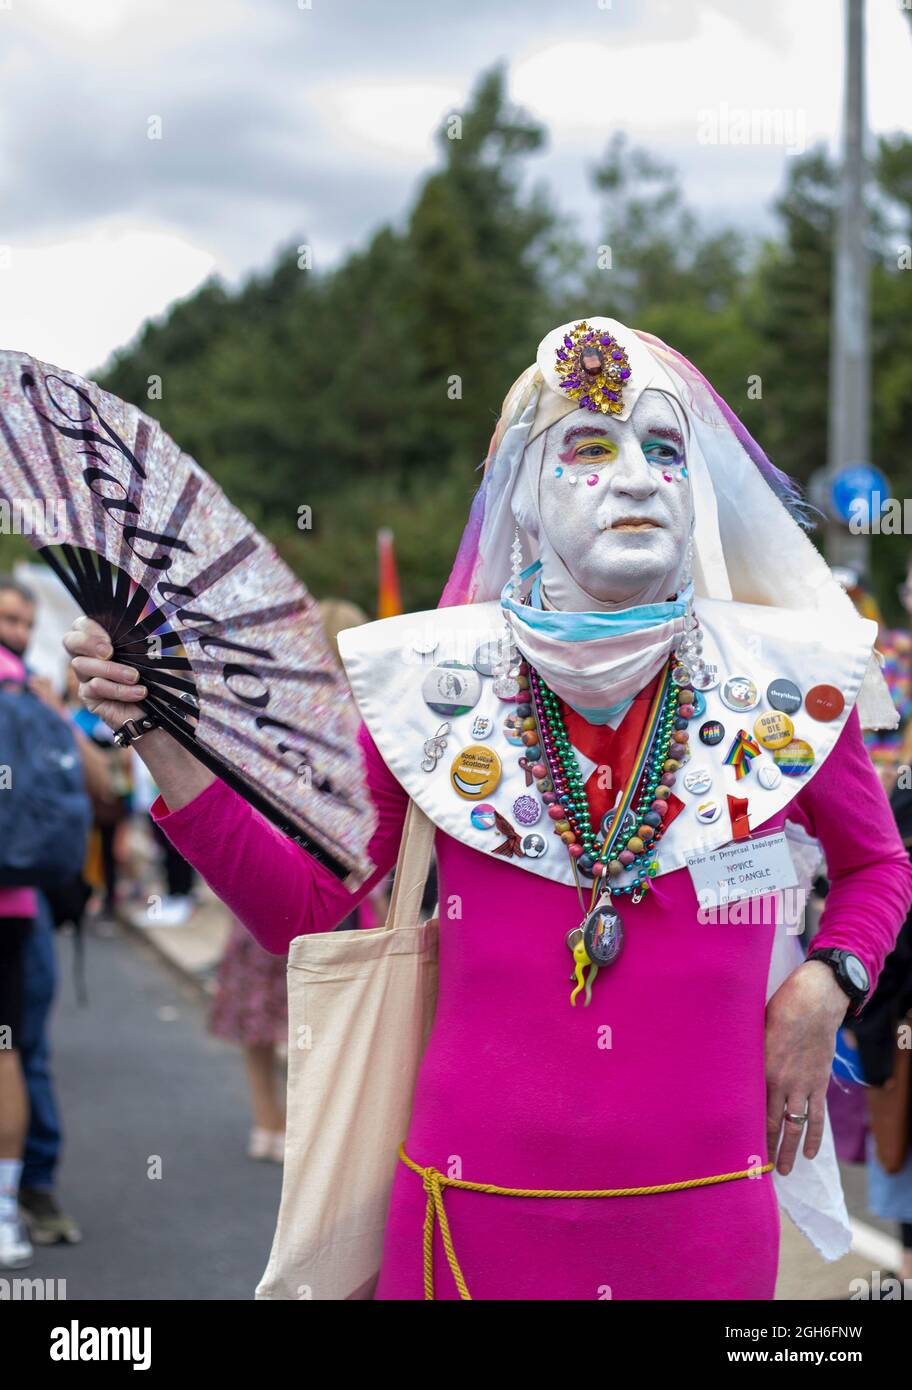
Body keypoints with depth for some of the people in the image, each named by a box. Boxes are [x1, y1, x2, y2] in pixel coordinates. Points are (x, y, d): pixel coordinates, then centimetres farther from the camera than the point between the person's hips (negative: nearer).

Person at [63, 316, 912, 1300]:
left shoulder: (781, 679, -1)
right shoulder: (428, 680, -2)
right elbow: (305, 908, 3)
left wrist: (826, 985, -2)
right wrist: (165, 745, -6)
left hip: (705, 1207, 1)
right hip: (480, 1206, 0)